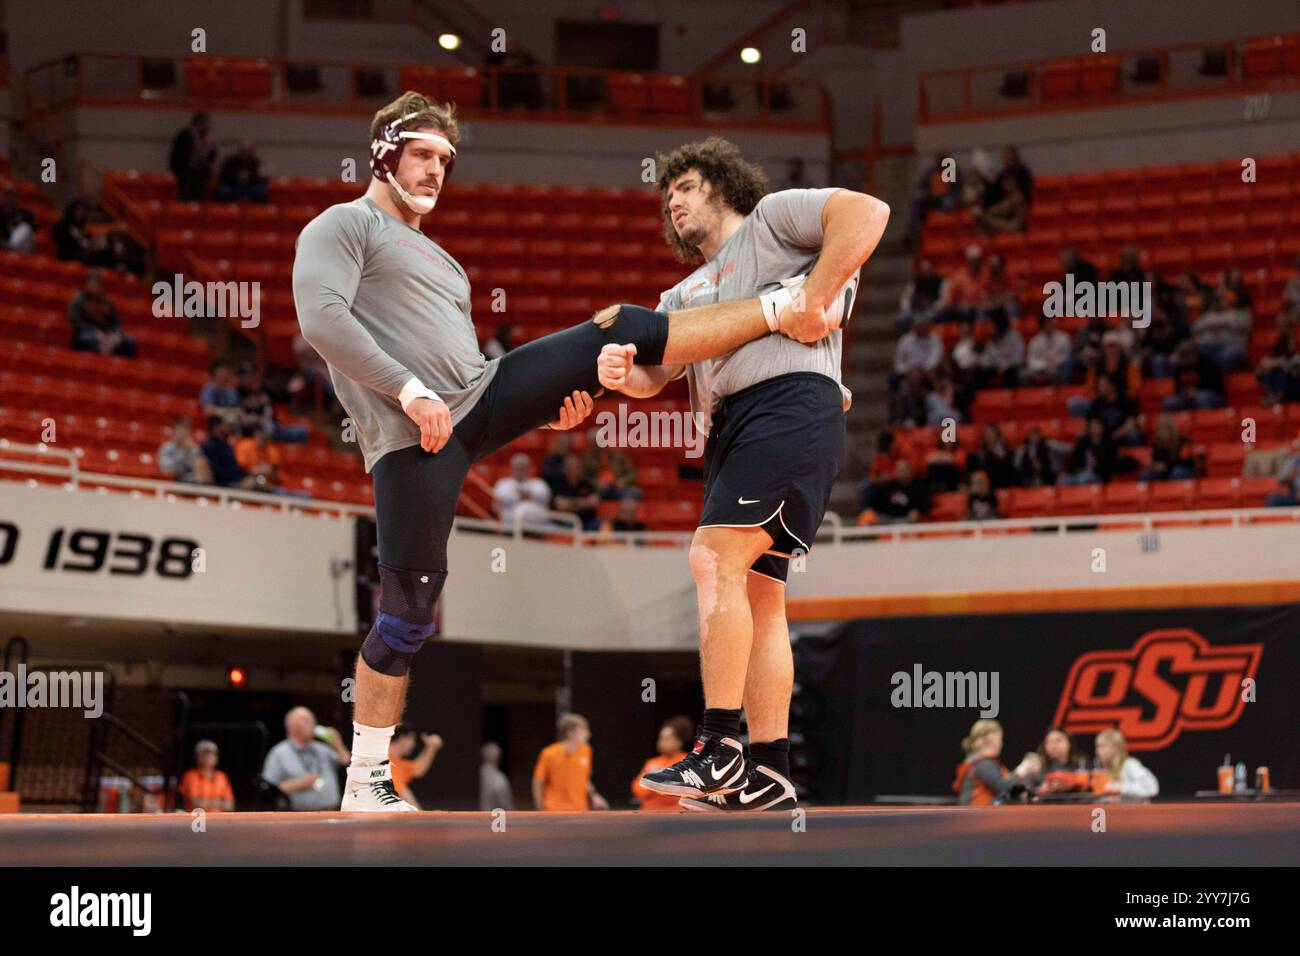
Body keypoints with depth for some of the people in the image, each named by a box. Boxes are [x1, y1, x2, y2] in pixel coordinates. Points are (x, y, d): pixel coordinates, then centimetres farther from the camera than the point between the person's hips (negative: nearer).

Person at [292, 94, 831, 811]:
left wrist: (552, 402, 13)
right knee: (407, 614, -8)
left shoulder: (436, 260, 30)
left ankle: (782, 311, 0)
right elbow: (322, 318, -15)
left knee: (618, 331, -2)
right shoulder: (344, 227, 3)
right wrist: (410, 392, -21)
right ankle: (364, 785, 3)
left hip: (482, 399, 7)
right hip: (412, 438, -7)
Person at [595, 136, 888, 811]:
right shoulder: (685, 294, 31)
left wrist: (811, 302, -11)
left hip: (792, 400, -8)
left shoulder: (771, 218, 10)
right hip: (729, 428, 8)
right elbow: (655, 373, 14)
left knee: (715, 558, -20)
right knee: (757, 598, 3)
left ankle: (720, 748, -24)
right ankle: (768, 775, 2)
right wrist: (621, 373, -10)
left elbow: (866, 212, -6)